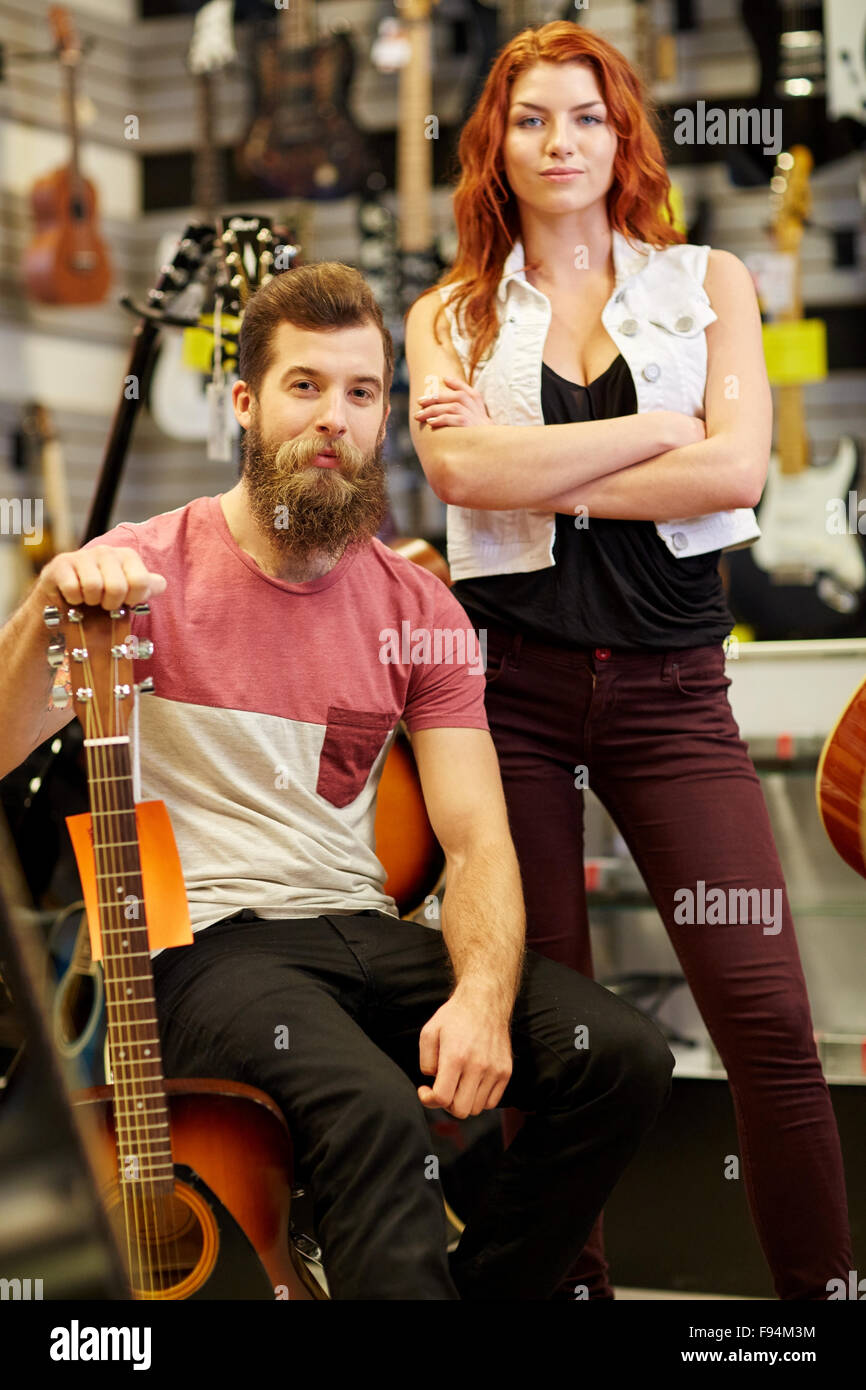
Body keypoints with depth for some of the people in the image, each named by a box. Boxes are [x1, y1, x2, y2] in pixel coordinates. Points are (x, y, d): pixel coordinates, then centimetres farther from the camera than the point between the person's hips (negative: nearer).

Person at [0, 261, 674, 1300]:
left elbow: (477, 838, 3)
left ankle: (479, 1290, 5)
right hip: (205, 943, -5)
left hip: (367, 936, 5)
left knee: (623, 1058, -14)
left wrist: (482, 996, -16)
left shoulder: (418, 612, 9)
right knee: (377, 1114, -35)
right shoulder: (144, 572, -3)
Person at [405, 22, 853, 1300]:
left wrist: (539, 476, -8)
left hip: (670, 679, 0)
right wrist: (657, 428, -8)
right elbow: (457, 467, -10)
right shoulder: (452, 315, 11)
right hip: (514, 676, 1)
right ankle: (570, 1278, 16)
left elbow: (738, 468, -6)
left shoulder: (708, 282, 10)